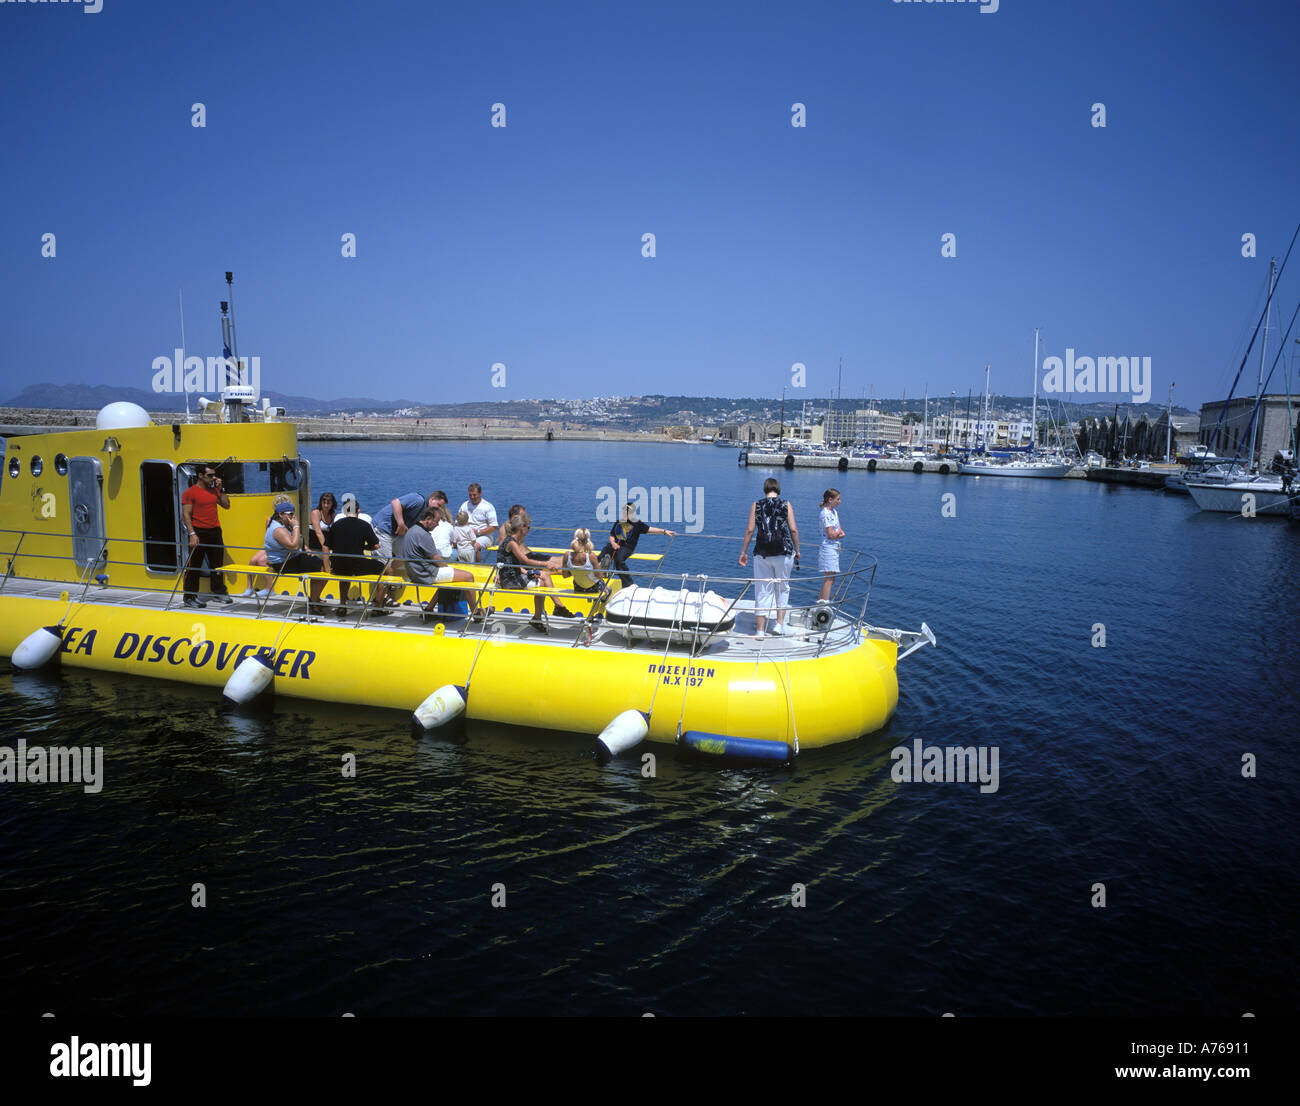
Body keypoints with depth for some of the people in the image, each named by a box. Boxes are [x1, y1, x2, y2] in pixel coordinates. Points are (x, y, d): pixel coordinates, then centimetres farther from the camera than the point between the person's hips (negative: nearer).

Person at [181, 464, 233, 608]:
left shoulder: (214, 491, 13)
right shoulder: (190, 492, -6)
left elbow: (226, 505, 12)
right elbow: (186, 514, -11)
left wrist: (220, 489, 3)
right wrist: (192, 534, -20)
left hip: (215, 532, 6)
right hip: (199, 533, -6)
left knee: (217, 564, 11)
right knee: (194, 566, -1)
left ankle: (218, 593, 21)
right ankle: (190, 597, 4)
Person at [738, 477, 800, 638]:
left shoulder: (756, 505, 3)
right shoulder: (786, 505, 1)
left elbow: (750, 530, -1)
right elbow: (793, 530, -3)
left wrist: (743, 552, 5)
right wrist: (797, 550, 8)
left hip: (762, 553, 1)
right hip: (783, 552, -1)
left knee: (762, 591, 5)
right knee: (783, 588, 16)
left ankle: (760, 630, 5)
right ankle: (779, 623, 12)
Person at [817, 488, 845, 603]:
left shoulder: (834, 511, 14)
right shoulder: (825, 514, -15)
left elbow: (841, 532, 13)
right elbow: (831, 535, -19)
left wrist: (837, 533, -9)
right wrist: (838, 532, 0)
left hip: (834, 548, 9)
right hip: (828, 549, -9)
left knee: (830, 578, 12)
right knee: (829, 578, -12)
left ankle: (819, 602, 19)